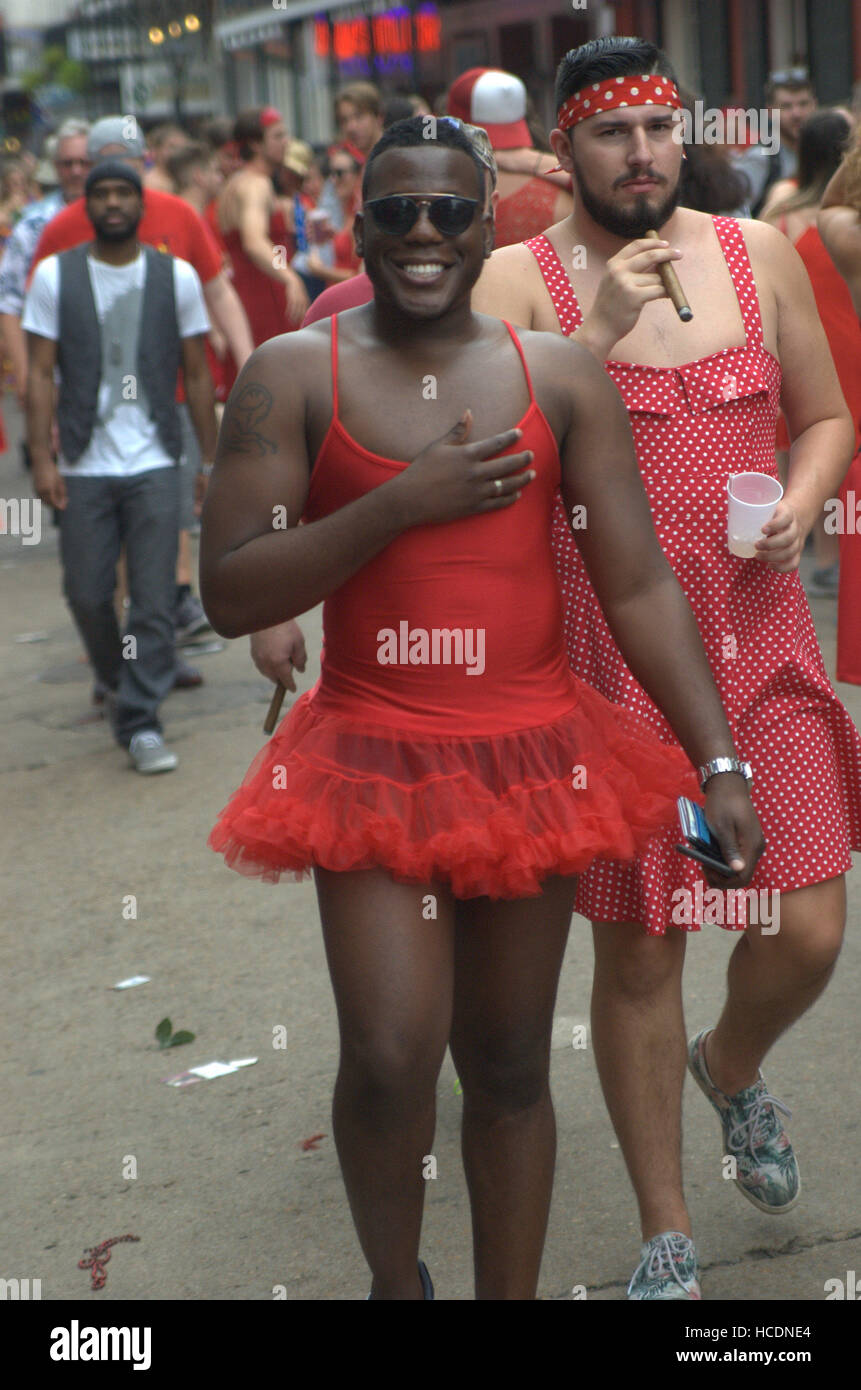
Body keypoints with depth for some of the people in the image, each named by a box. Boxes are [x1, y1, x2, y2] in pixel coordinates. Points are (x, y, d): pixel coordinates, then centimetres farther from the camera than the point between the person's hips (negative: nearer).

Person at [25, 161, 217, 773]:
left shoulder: (176, 276, 5)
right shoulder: (55, 276, 4)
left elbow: (197, 373, 9)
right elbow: (41, 373, 1)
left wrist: (213, 458, 6)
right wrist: (42, 459, -7)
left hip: (154, 463, 0)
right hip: (83, 468, 1)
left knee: (154, 598, -6)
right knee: (87, 594, 5)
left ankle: (141, 722, 0)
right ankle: (119, 682, 32)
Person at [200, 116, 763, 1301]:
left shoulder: (562, 376, 2)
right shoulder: (292, 376, -2)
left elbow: (641, 587, 1)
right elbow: (230, 595, -8)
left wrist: (719, 762, -4)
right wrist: (402, 502, -16)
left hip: (532, 755, 2)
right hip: (374, 761, -1)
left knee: (509, 1067, 9)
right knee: (390, 1060, -12)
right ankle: (394, 1280, 18)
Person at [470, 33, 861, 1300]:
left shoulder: (758, 255, 7)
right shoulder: (518, 279, -3)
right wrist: (602, 329, -21)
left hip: (759, 644, 3)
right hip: (609, 661, -2)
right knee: (638, 953, 5)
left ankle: (732, 1066, 37)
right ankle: (666, 1235, 25)